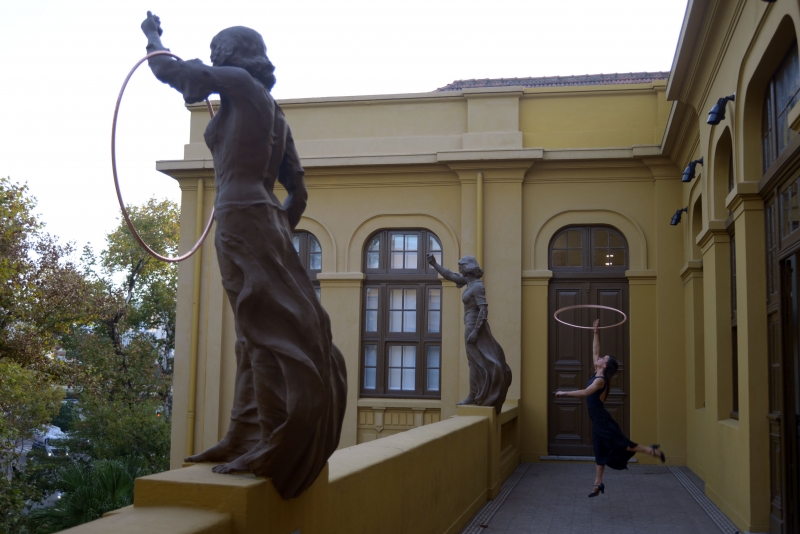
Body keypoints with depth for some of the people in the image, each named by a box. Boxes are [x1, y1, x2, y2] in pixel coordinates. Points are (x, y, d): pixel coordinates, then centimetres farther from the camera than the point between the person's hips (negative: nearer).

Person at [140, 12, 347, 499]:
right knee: (257, 334, 7)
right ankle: (248, 438, 12)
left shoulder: (239, 82, 1)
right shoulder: (273, 112, 23)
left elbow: (169, 70, 7)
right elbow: (298, 192, 21)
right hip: (267, 218, 9)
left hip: (242, 214, -9)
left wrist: (153, 36, 27)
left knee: (266, 329, -15)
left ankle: (278, 446, -17)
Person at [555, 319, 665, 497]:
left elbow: (585, 392, -31)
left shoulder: (600, 380, -18)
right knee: (600, 452, 9)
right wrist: (596, 333, 12)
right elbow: (595, 351, 14)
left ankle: (651, 450, 4)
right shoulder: (597, 375, 6)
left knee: (619, 444, -5)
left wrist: (564, 393, -27)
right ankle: (598, 484, 13)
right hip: (597, 420, 8)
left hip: (603, 420, -8)